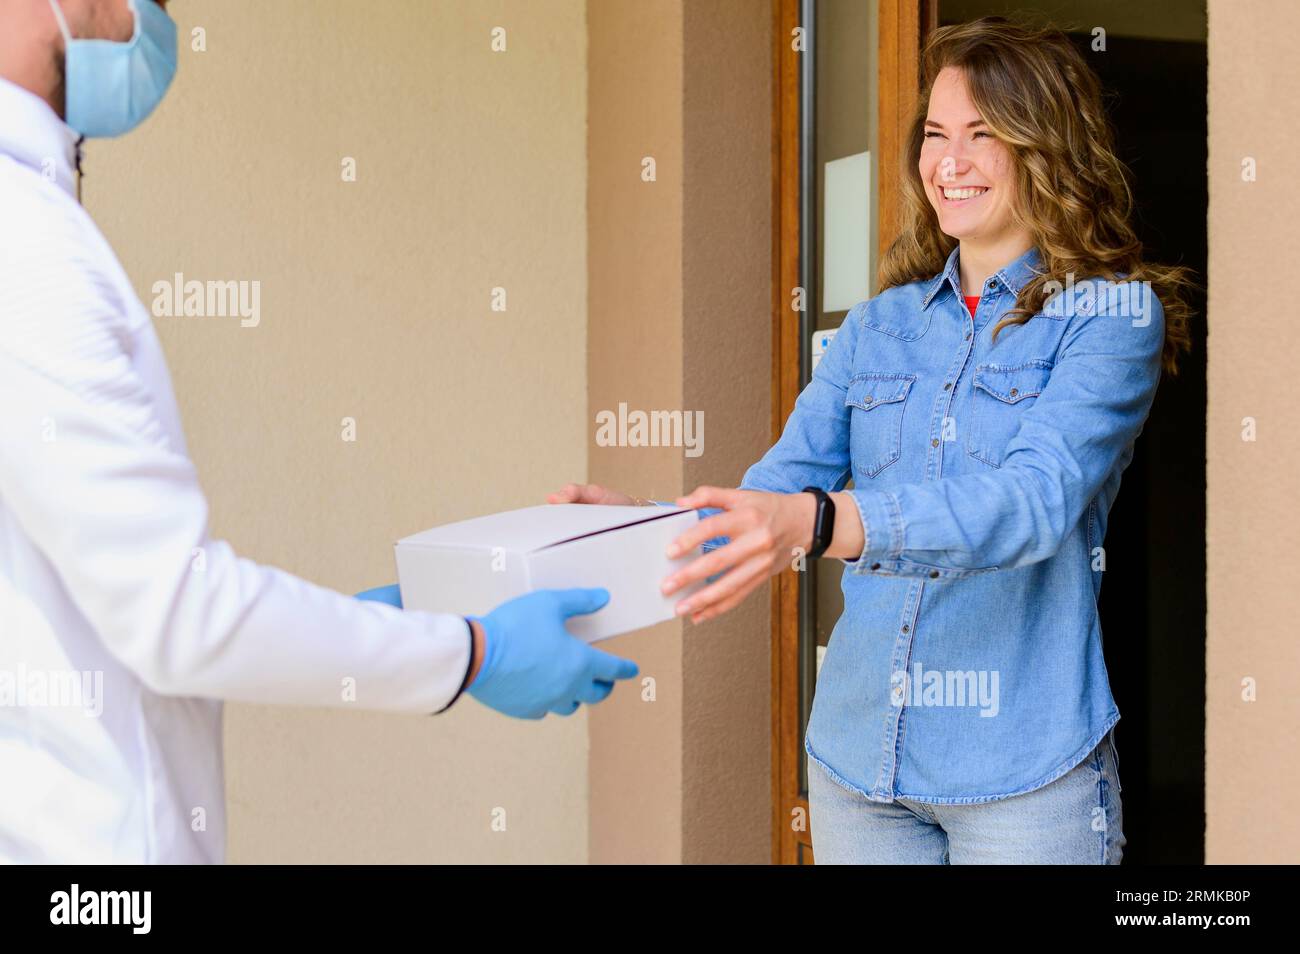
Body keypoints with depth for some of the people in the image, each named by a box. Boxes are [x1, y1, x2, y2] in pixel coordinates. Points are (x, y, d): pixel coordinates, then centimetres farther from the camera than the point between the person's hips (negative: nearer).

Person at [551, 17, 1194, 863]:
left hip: (1020, 769, -4)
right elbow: (779, 485, 4)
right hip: (858, 753, 5)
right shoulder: (877, 327, 11)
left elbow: (1035, 500, -21)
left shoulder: (1113, 313, -5)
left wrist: (817, 523, -36)